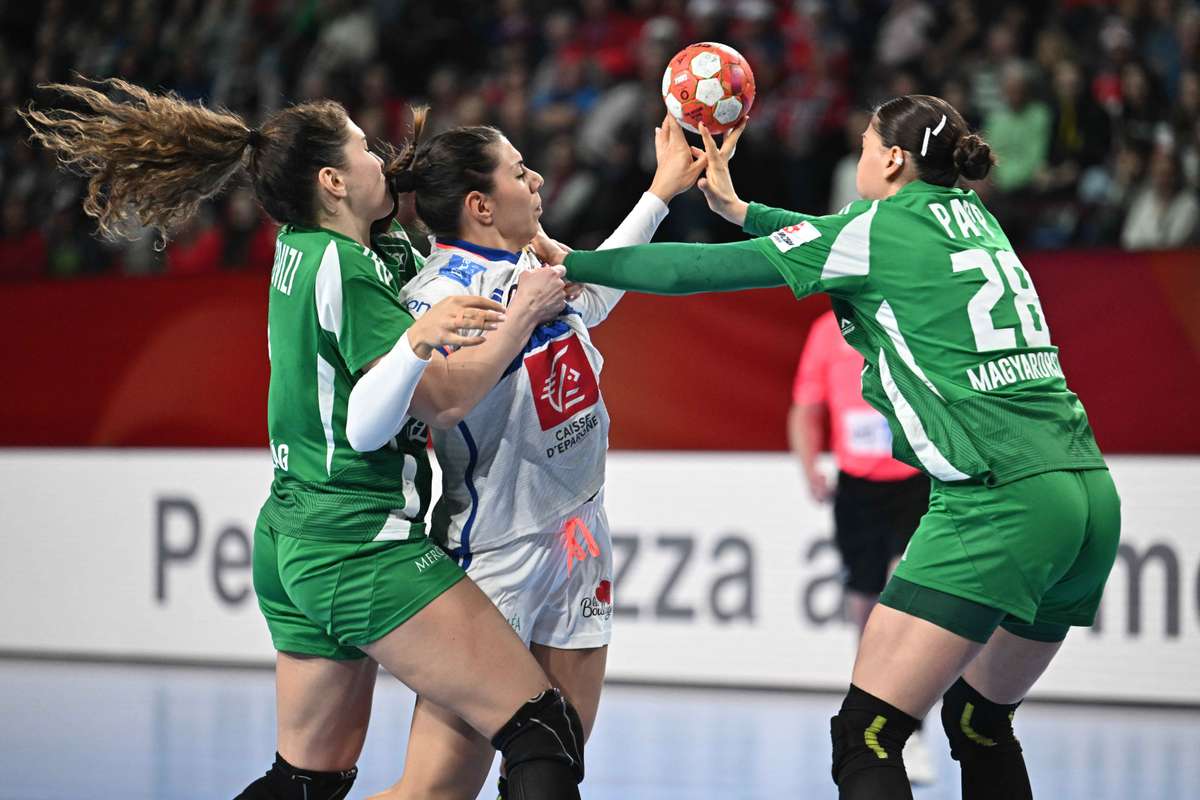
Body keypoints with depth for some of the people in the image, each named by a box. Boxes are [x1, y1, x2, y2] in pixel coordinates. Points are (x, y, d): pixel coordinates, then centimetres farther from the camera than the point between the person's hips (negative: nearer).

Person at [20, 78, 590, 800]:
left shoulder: (300, 248, 11)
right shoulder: (348, 267, -14)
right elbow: (368, 425, -21)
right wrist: (418, 340, -36)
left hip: (292, 541, 10)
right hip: (361, 546, -10)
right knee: (543, 731, -11)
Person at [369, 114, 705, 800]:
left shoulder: (540, 265, 7)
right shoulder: (439, 293, -16)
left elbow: (597, 289, 32)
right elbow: (440, 400, -36)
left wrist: (663, 189, 39)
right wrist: (527, 306, -26)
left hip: (577, 536, 8)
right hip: (495, 555, -8)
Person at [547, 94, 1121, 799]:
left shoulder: (878, 226, -1)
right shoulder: (972, 218, 19)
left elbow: (707, 269, 3)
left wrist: (571, 263, 13)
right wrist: (737, 208, 42)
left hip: (1000, 502, -8)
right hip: (1091, 497, 8)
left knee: (865, 737, -9)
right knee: (978, 720, 23)